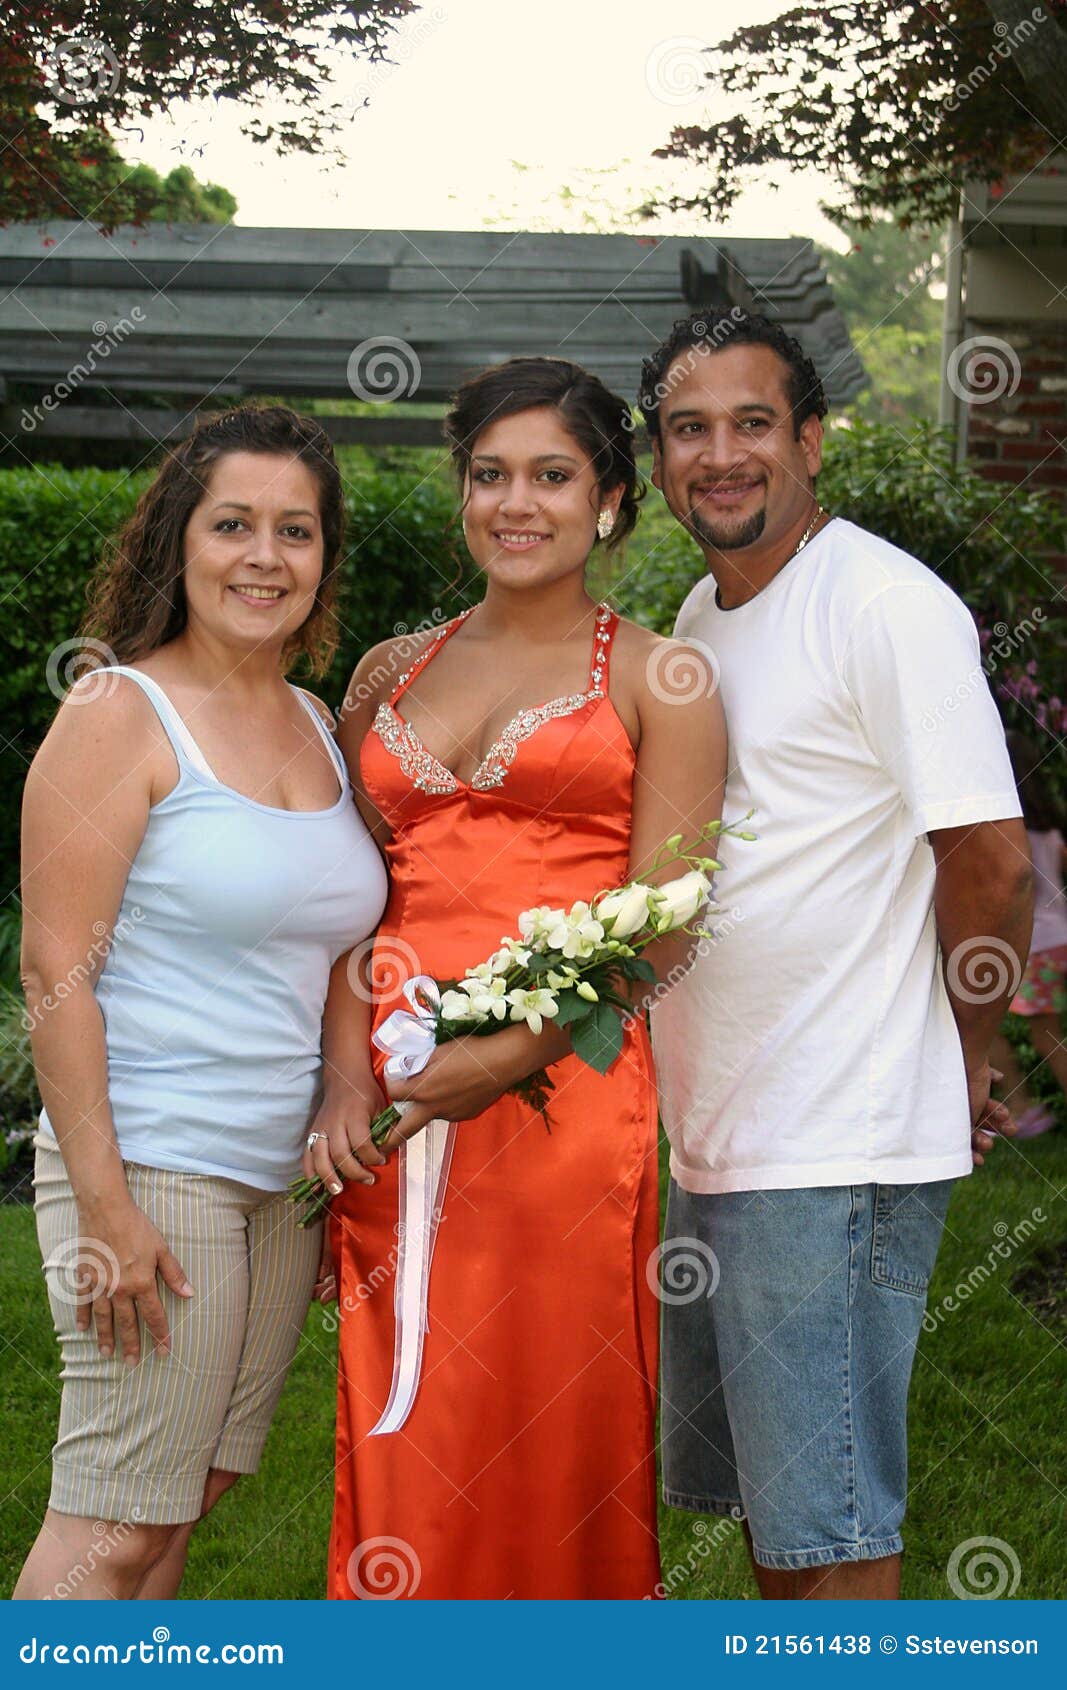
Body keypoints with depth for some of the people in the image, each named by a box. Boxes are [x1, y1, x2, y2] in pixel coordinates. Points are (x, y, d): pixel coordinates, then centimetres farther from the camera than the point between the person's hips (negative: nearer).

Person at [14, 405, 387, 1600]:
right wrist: (105, 1202, -18)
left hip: (289, 1177, 7)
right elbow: (56, 975, -12)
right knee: (116, 1525, -5)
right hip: (152, 1165, -7)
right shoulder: (120, 716, -8)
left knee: (186, 1501, 10)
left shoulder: (317, 726, 13)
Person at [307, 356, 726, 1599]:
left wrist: (508, 1054, -16)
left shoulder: (654, 679, 4)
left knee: (556, 1434, 0)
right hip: (393, 1104, 4)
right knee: (405, 1439, 6)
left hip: (563, 1089, -3)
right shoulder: (389, 675, 17)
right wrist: (346, 1076, -3)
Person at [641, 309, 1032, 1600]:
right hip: (716, 1139, 9)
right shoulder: (701, 617, 14)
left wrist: (962, 1061, -2)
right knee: (756, 1494, 18)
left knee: (829, 1525, -3)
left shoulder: (887, 605, -14)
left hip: (838, 1152, -9)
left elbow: (991, 867, -16)